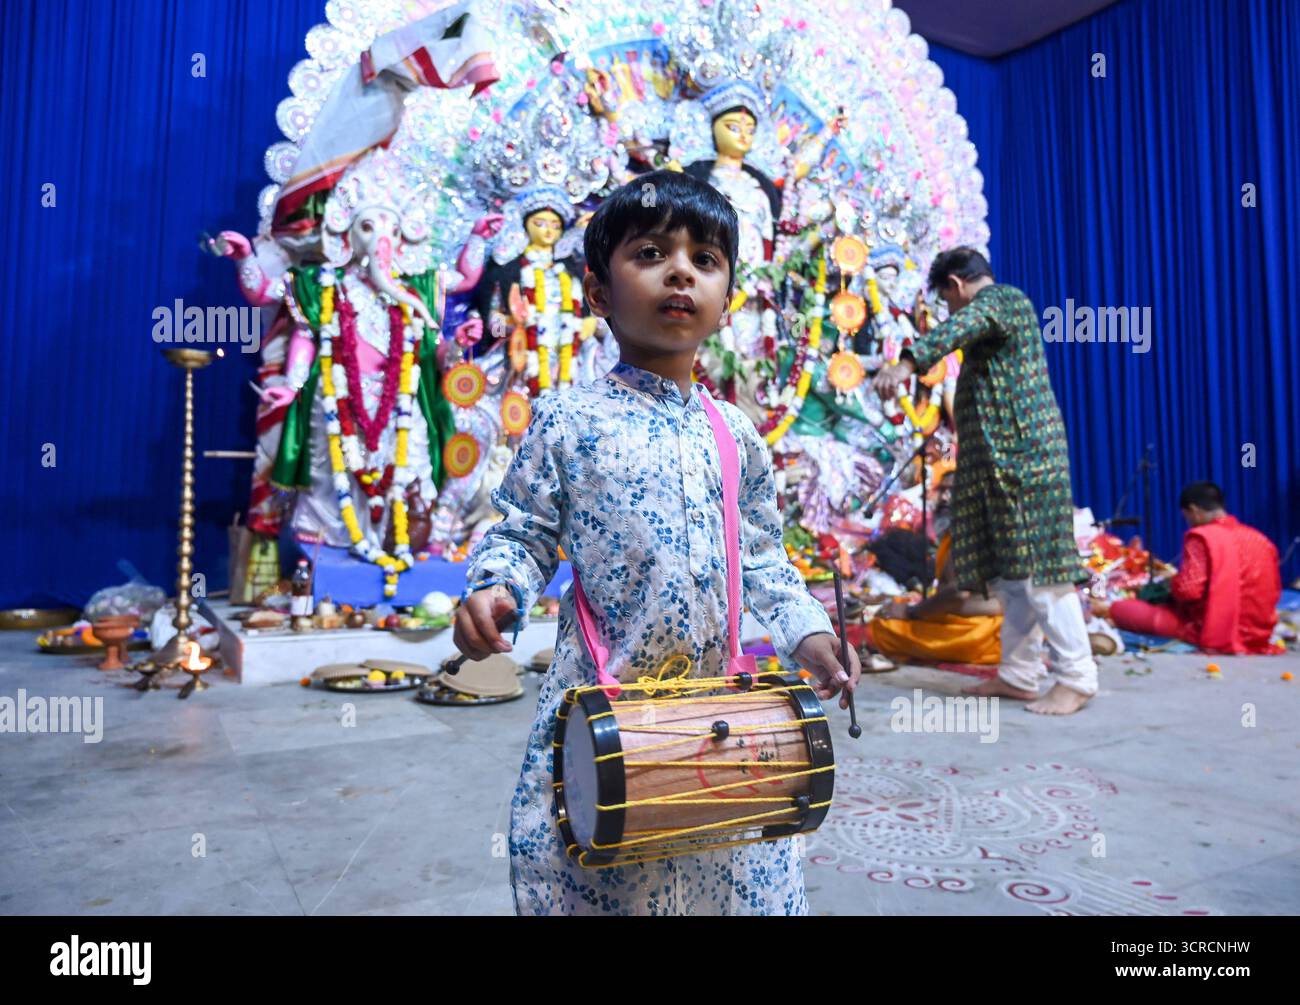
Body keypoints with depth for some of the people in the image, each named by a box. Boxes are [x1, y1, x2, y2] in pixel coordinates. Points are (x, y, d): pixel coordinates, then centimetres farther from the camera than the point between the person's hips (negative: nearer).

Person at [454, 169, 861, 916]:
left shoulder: (738, 435, 6)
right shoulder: (569, 421, -5)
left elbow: (764, 558, 11)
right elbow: (523, 533, -1)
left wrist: (806, 632, 0)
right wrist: (492, 588, -21)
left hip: (717, 702, 4)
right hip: (599, 701, -3)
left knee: (732, 873, 16)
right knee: (592, 875, 9)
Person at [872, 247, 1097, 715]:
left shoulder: (1002, 299, -6)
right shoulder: (999, 307, 25)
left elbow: (962, 327, -29)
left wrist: (907, 363, -44)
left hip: (1024, 457, -10)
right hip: (1005, 461, 10)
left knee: (1036, 566, -9)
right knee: (1011, 570, 9)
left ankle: (1076, 677, -3)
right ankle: (1018, 674, 13)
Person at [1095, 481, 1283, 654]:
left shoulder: (1201, 537, -12)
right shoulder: (1260, 539, 8)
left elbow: (1188, 590, -20)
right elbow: (1274, 591, 15)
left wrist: (1172, 584, 2)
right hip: (1260, 634, 8)